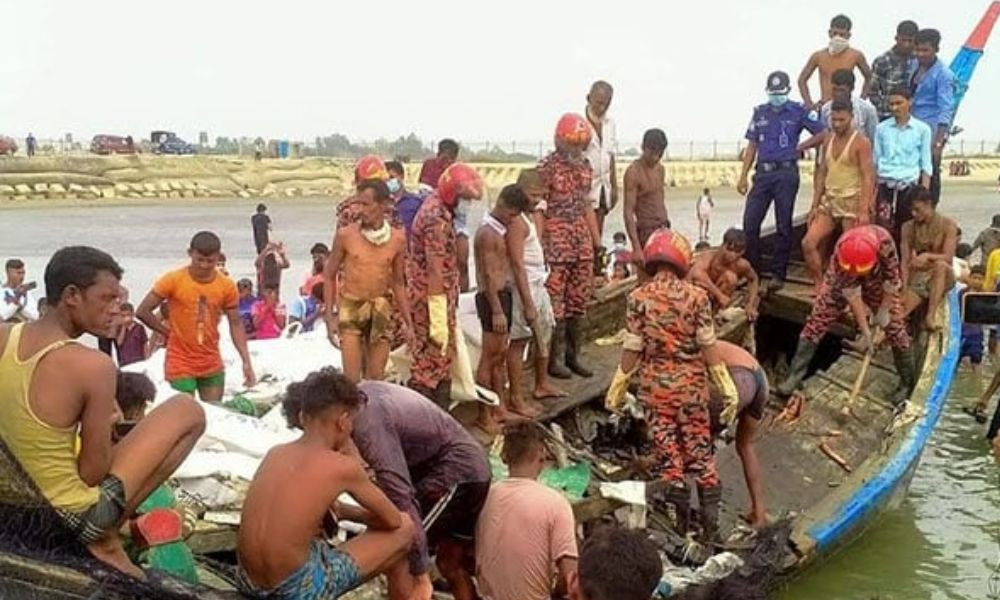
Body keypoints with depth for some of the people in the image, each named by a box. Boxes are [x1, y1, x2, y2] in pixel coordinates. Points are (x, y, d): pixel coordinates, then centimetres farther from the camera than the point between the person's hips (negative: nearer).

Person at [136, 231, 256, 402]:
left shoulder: (227, 286, -3)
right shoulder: (173, 280, -10)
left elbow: (236, 324, 3)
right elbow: (142, 311, -5)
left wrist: (246, 361, -4)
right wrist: (170, 332, -2)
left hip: (213, 366, 3)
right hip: (180, 365, -3)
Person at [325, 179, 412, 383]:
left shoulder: (398, 239, -2)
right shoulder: (345, 234, -7)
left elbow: (398, 283, 8)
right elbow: (330, 276, 2)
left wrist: (409, 323, 7)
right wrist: (329, 317, -4)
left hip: (380, 311, 2)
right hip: (350, 308, -2)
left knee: (376, 379, 9)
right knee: (352, 378, -6)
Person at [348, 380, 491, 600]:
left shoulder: (367, 423, -26)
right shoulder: (361, 394, 4)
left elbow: (401, 496, -31)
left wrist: (421, 575, -28)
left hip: (455, 471, -10)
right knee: (451, 563, 20)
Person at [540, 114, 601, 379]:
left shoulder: (584, 166, 13)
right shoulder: (547, 166, -7)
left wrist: (597, 239, 17)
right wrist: (541, 245, -16)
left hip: (582, 239, 7)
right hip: (556, 239, -7)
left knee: (579, 298, 9)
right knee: (555, 301, -4)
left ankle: (572, 354, 19)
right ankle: (555, 357, 5)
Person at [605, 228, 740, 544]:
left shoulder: (638, 298, -8)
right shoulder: (697, 296, -7)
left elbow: (632, 349, -6)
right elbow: (708, 347, -8)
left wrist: (616, 388, 5)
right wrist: (728, 388, -1)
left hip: (655, 388, 0)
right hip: (692, 386, 0)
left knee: (668, 456, 9)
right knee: (700, 453, 11)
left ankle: (679, 525, 16)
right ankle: (710, 525, 15)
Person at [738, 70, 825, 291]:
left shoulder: (799, 111, 2)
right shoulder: (759, 112, 13)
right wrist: (743, 176, 9)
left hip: (786, 173, -3)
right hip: (763, 172, 4)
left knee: (783, 226, 1)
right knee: (749, 222, -3)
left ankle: (778, 274, 7)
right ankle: (752, 270, 9)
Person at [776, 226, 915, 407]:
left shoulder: (884, 242, -41)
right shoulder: (841, 253, -39)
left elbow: (892, 278, -24)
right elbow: (852, 294, -31)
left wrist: (884, 310, -15)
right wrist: (865, 330, -28)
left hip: (879, 279, 0)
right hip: (842, 281, 0)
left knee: (894, 325, -3)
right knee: (818, 319, -6)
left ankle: (907, 383, 14)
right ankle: (795, 374, 1)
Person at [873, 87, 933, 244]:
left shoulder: (922, 129, 5)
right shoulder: (881, 128, 9)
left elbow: (926, 165, 6)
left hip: (910, 186, -1)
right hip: (885, 186, 1)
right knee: (883, 229, -10)